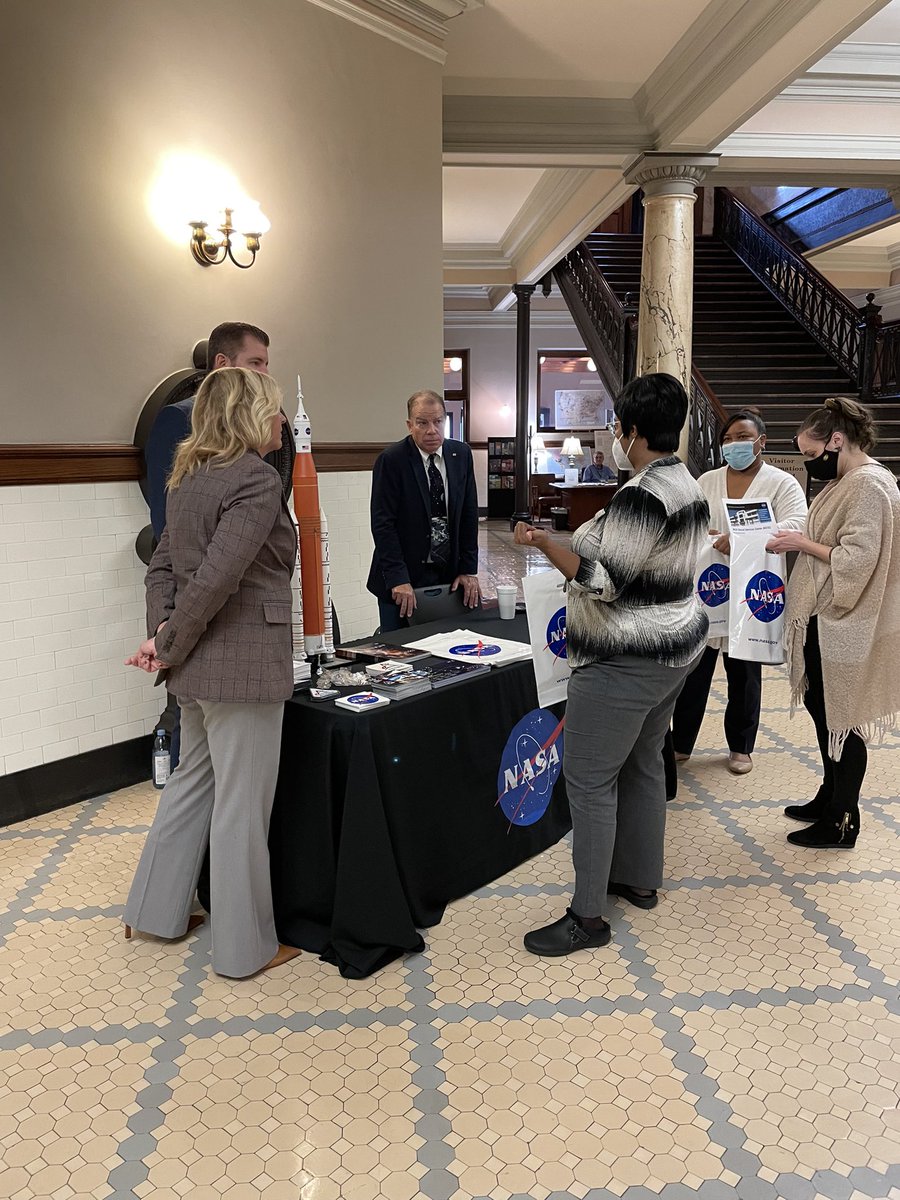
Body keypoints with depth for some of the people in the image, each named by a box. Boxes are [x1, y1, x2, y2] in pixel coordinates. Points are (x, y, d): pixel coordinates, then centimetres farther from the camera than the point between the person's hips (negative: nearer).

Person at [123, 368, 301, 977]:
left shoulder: (191, 477, 12)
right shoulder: (258, 480, -16)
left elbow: (163, 566, 12)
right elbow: (217, 578, -23)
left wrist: (163, 633, 1)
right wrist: (168, 644, -12)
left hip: (198, 662, 9)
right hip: (243, 662, -9)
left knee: (193, 779, 23)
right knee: (243, 804, 2)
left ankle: (156, 911, 37)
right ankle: (245, 946, 17)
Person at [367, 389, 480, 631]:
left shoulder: (461, 454, 5)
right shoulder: (391, 460, -10)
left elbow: (469, 515, 8)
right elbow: (382, 524, -13)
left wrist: (469, 570, 1)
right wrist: (398, 580, -20)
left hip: (449, 576, 4)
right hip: (405, 578, -4)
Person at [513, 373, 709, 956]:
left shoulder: (641, 496, -23)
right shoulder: (689, 486, 9)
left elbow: (603, 583, -24)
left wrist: (543, 542, -19)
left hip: (626, 662, -10)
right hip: (674, 645, 11)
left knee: (589, 778, -3)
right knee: (643, 764, 20)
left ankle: (587, 917, 6)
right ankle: (641, 879, 35)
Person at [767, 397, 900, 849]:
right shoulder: (849, 480, 12)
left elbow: (857, 559, -24)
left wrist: (802, 543, -16)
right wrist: (801, 541, 5)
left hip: (845, 625, -10)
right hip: (824, 618, 10)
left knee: (841, 719, 1)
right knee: (820, 706, 19)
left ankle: (843, 823, 14)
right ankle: (831, 796, 35)